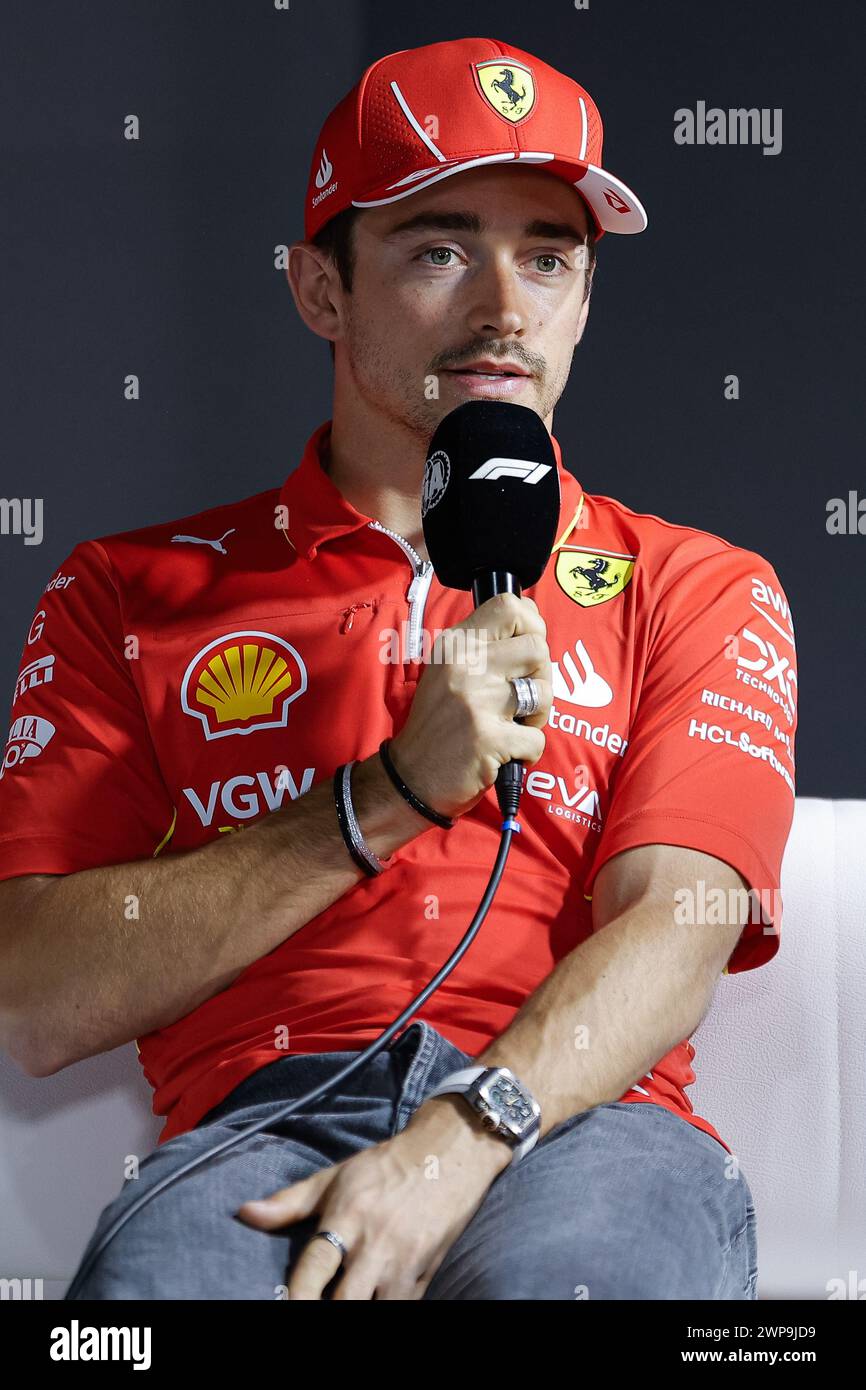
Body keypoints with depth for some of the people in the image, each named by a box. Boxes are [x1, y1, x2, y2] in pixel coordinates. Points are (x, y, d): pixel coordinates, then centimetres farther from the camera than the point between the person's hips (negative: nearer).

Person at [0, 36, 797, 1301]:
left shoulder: (695, 589, 19)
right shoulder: (133, 594, 18)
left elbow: (678, 927, 1)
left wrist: (457, 1145, -19)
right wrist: (389, 800, -4)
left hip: (580, 1118, 0)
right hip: (264, 1119, 0)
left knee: (560, 1276, -38)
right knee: (158, 1278, -37)